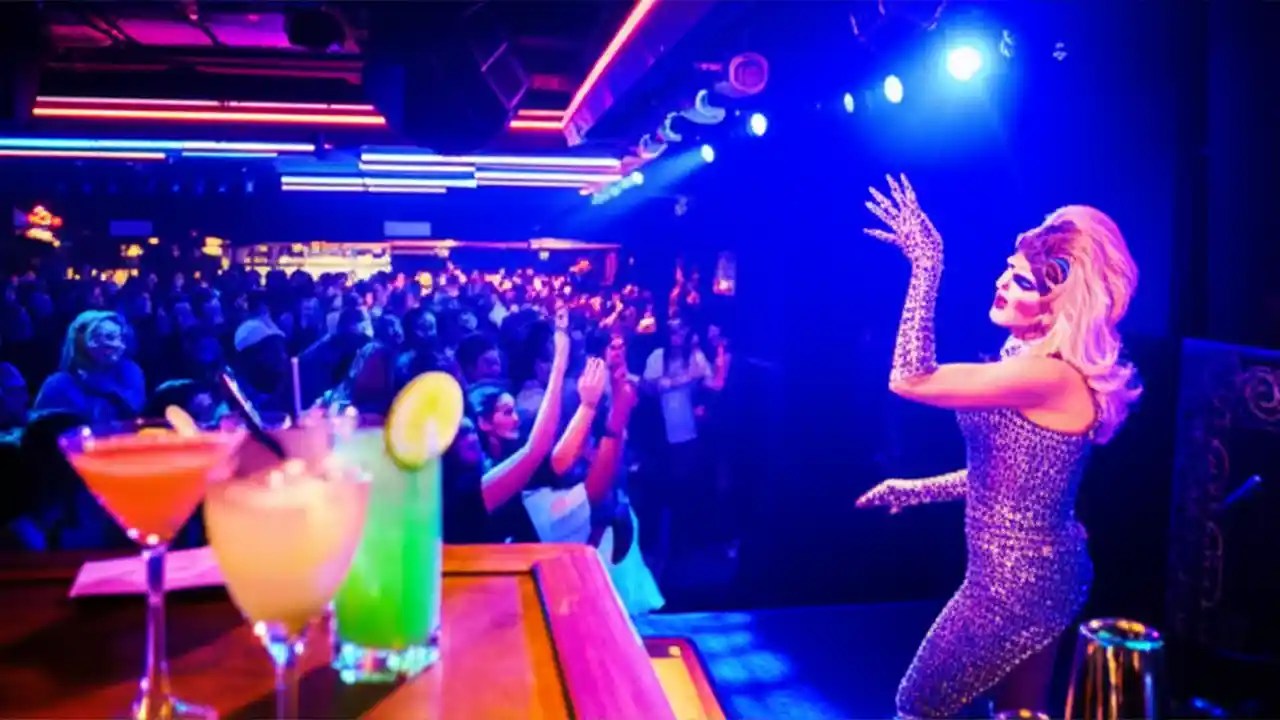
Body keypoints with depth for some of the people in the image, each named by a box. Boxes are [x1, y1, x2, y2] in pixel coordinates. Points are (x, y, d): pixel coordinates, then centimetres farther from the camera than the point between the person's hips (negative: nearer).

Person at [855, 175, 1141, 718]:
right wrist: (917, 489, 13)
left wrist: (925, 263, -29)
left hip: (1016, 582, -10)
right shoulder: (1033, 365, 5)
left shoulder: (1050, 376, -26)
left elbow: (910, 379, -31)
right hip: (1031, 575, 10)